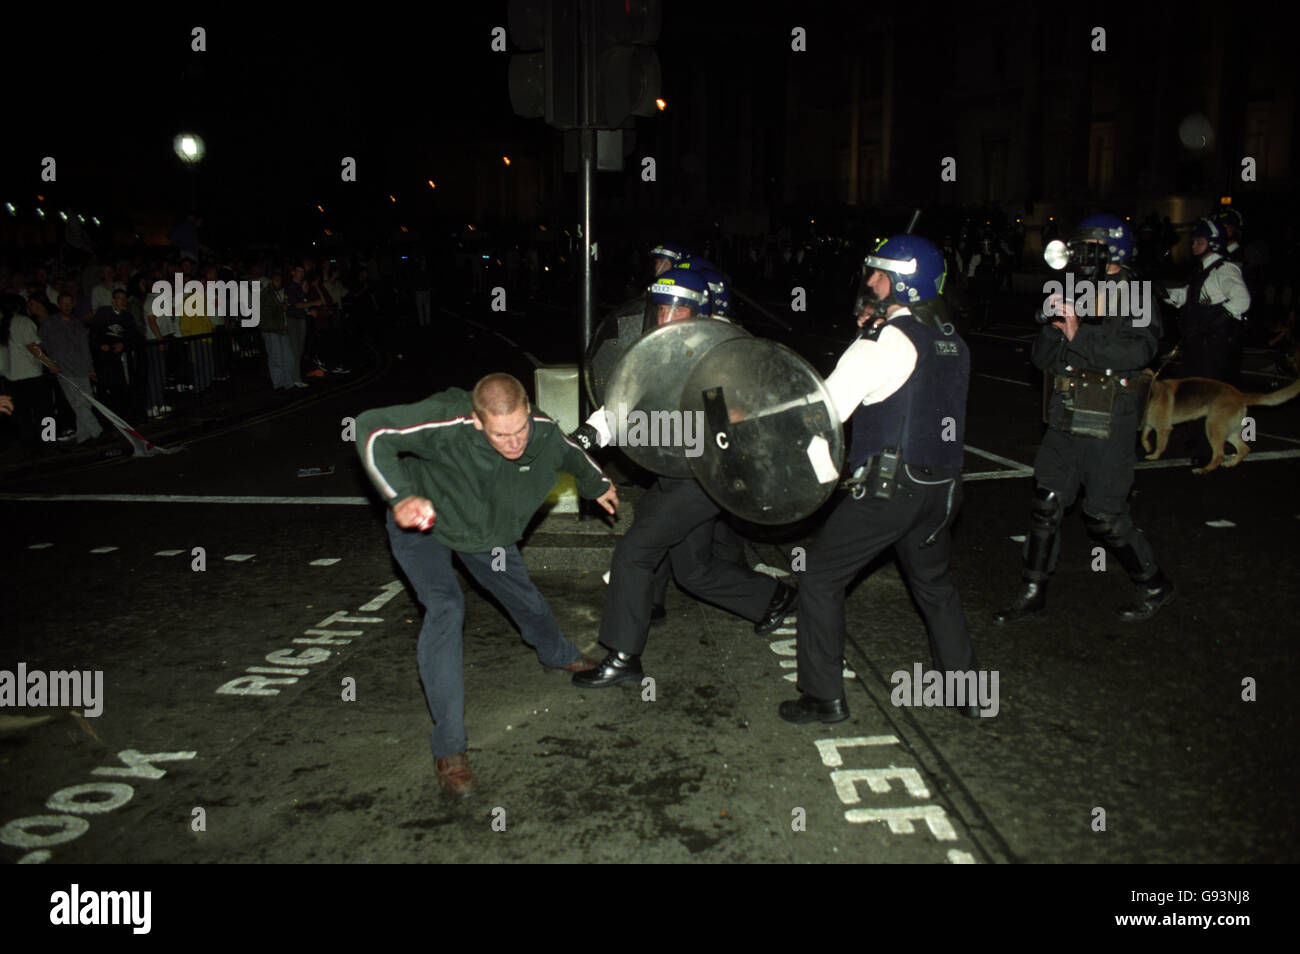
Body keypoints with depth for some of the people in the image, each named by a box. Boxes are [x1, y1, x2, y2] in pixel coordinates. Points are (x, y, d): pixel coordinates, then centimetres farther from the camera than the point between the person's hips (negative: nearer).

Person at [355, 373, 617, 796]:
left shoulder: (544, 434, -25)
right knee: (445, 607, -25)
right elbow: (372, 429, -38)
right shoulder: (448, 423, -42)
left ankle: (559, 655, 55)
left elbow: (572, 454, 0)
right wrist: (402, 497, -48)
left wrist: (598, 484, 21)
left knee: (524, 598, 17)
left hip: (486, 526, 5)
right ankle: (449, 748, -18)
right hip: (423, 520, -4)